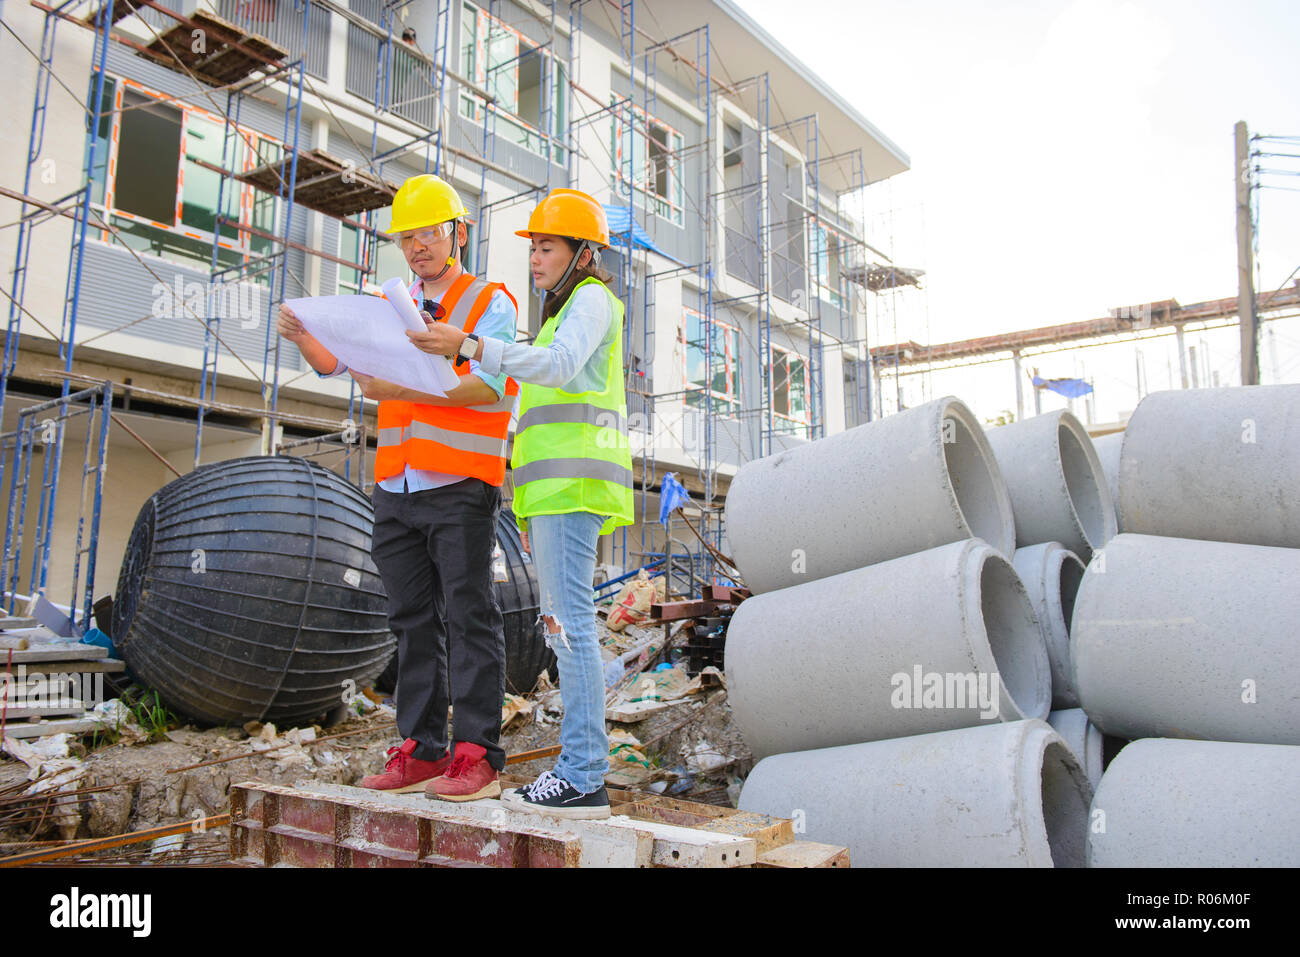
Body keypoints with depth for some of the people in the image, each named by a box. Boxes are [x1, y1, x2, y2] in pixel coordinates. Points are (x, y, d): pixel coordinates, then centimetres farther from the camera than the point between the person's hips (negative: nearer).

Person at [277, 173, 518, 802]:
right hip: (396, 489, 6)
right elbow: (333, 361, 13)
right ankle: (421, 752, 13)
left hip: (460, 488, -6)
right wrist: (302, 335, -9)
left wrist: (405, 390, -24)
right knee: (414, 623, 7)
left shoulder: (491, 304, 3)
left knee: (469, 620, -5)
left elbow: (488, 385, -13)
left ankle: (477, 756, -2)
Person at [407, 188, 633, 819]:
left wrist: (468, 347, -29)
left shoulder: (592, 298, 2)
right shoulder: (564, 316, 31)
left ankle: (582, 779, -10)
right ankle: (580, 773, 8)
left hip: (574, 482, -10)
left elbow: (559, 366, -19)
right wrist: (536, 509, 22)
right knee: (565, 626, 5)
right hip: (555, 490, 10)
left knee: (569, 622, -13)